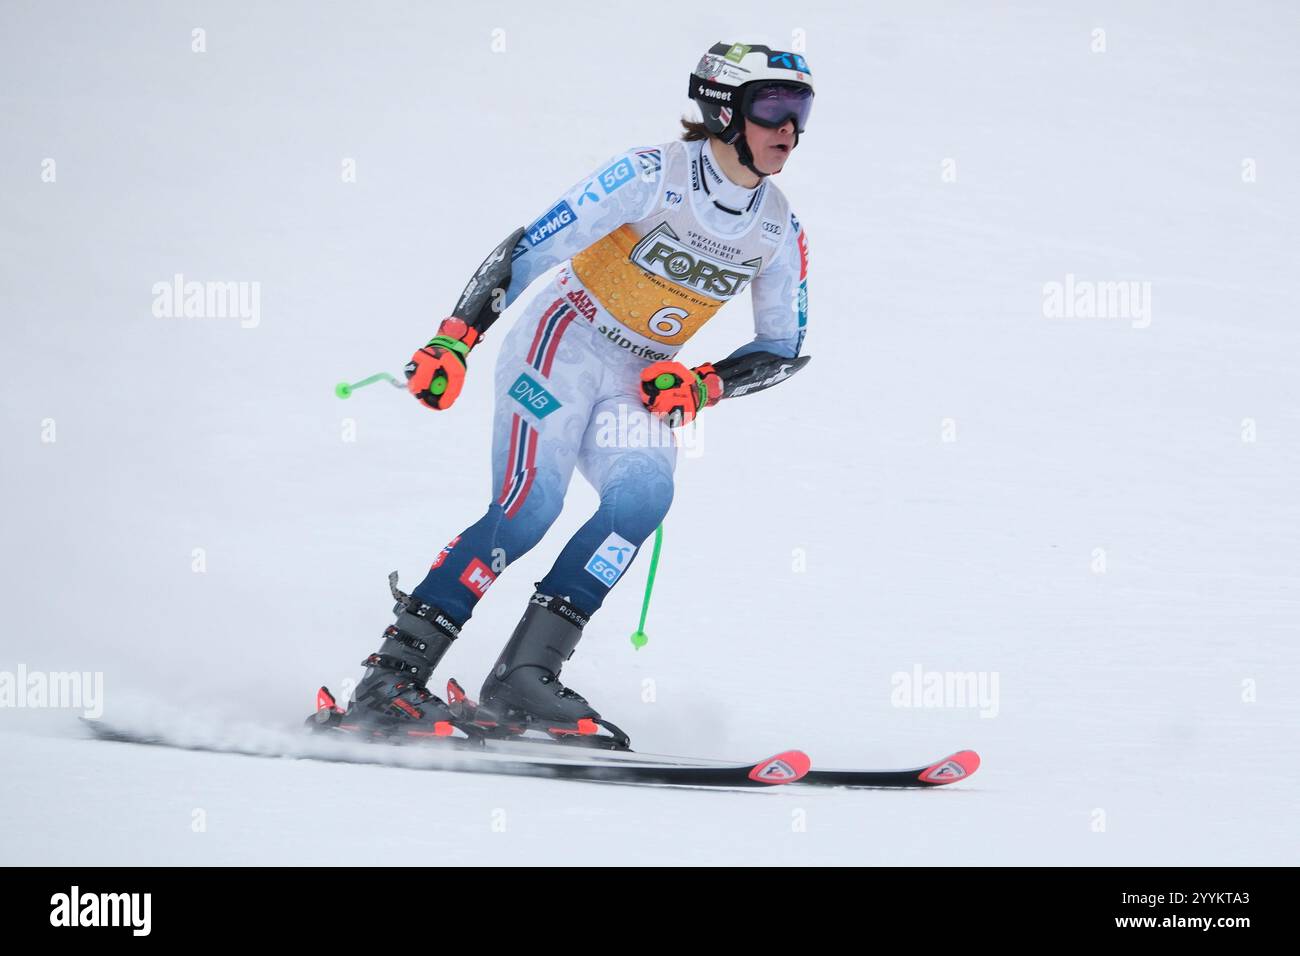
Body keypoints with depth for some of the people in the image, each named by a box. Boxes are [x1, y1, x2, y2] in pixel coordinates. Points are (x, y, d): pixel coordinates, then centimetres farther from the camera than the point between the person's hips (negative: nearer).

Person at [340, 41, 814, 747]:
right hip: (563, 343, -5)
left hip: (642, 382, 5)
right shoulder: (652, 175, -16)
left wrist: (703, 385, -6)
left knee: (643, 495, -24)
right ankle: (389, 680, -20)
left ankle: (523, 675, -25)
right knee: (530, 504, -23)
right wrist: (455, 342, -23)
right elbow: (528, 248, -16)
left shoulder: (780, 229, 1)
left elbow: (784, 349, 12)